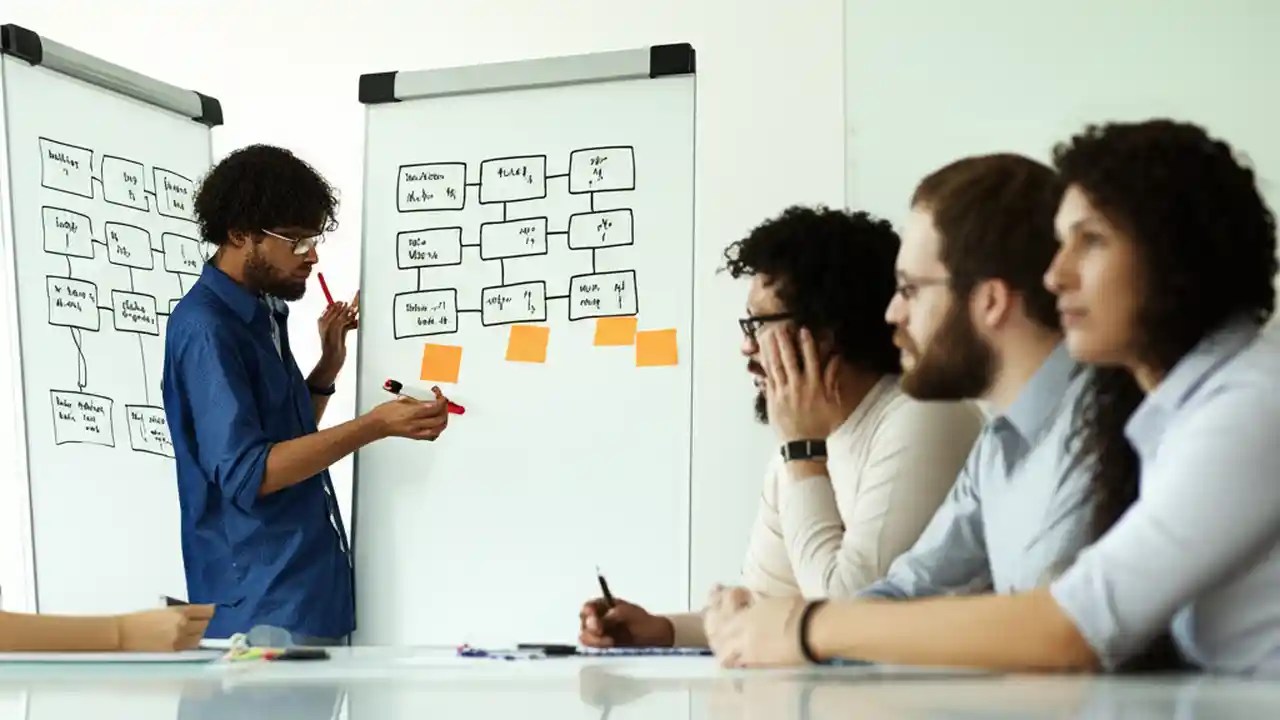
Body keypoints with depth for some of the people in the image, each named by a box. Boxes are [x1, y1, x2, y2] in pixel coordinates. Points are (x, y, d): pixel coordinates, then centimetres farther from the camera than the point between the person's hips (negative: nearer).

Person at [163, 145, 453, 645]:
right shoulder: (204, 327, -15)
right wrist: (375, 426, -27)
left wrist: (329, 364, 6)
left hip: (312, 593, 9)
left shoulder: (264, 314, 12)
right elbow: (246, 473, -23)